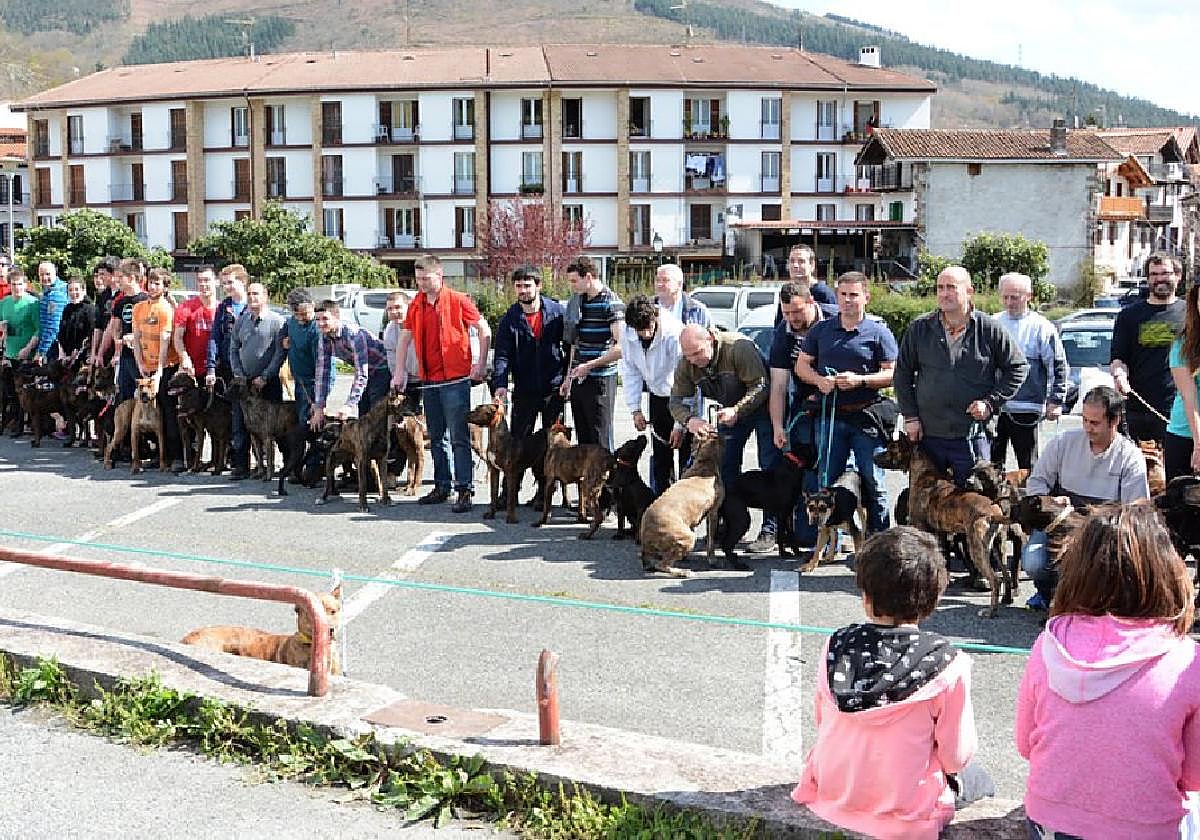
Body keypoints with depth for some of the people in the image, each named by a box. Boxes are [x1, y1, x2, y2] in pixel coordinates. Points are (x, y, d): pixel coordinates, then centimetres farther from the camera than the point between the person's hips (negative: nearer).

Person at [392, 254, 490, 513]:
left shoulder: (457, 301, -7)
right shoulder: (416, 305, 10)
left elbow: (484, 330, -4)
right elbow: (404, 339, 17)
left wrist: (481, 364, -7)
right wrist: (399, 373, 12)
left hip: (455, 379, -6)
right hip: (430, 381, 7)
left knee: (459, 438, -7)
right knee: (436, 438, 13)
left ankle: (464, 490, -6)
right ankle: (442, 487, 22)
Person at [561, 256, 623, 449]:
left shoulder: (611, 303, -10)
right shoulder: (577, 301, 13)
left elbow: (621, 347, -17)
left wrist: (590, 365, -17)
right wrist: (568, 378, 17)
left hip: (601, 380, -7)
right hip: (578, 380, 7)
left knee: (600, 440, -3)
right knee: (582, 438, 11)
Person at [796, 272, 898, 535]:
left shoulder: (879, 332, 1)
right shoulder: (820, 330, 11)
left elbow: (892, 374, -3)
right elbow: (802, 365, 14)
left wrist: (860, 380, -17)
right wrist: (819, 380, -6)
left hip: (867, 417, -3)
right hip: (830, 415, 3)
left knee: (873, 483, -2)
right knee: (828, 482, 8)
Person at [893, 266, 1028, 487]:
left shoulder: (989, 329, -2)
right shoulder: (919, 329, 3)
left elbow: (1018, 367, 5)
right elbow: (902, 373, 9)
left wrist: (991, 403, -4)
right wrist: (910, 416, 2)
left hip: (971, 437, -2)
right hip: (927, 435, 2)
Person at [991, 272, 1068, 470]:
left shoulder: (1041, 327, -3)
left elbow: (1059, 367, -2)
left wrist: (1056, 401, -6)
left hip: (1025, 409, -4)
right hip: (992, 407, 4)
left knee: (1027, 467, 3)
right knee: (992, 463, 10)